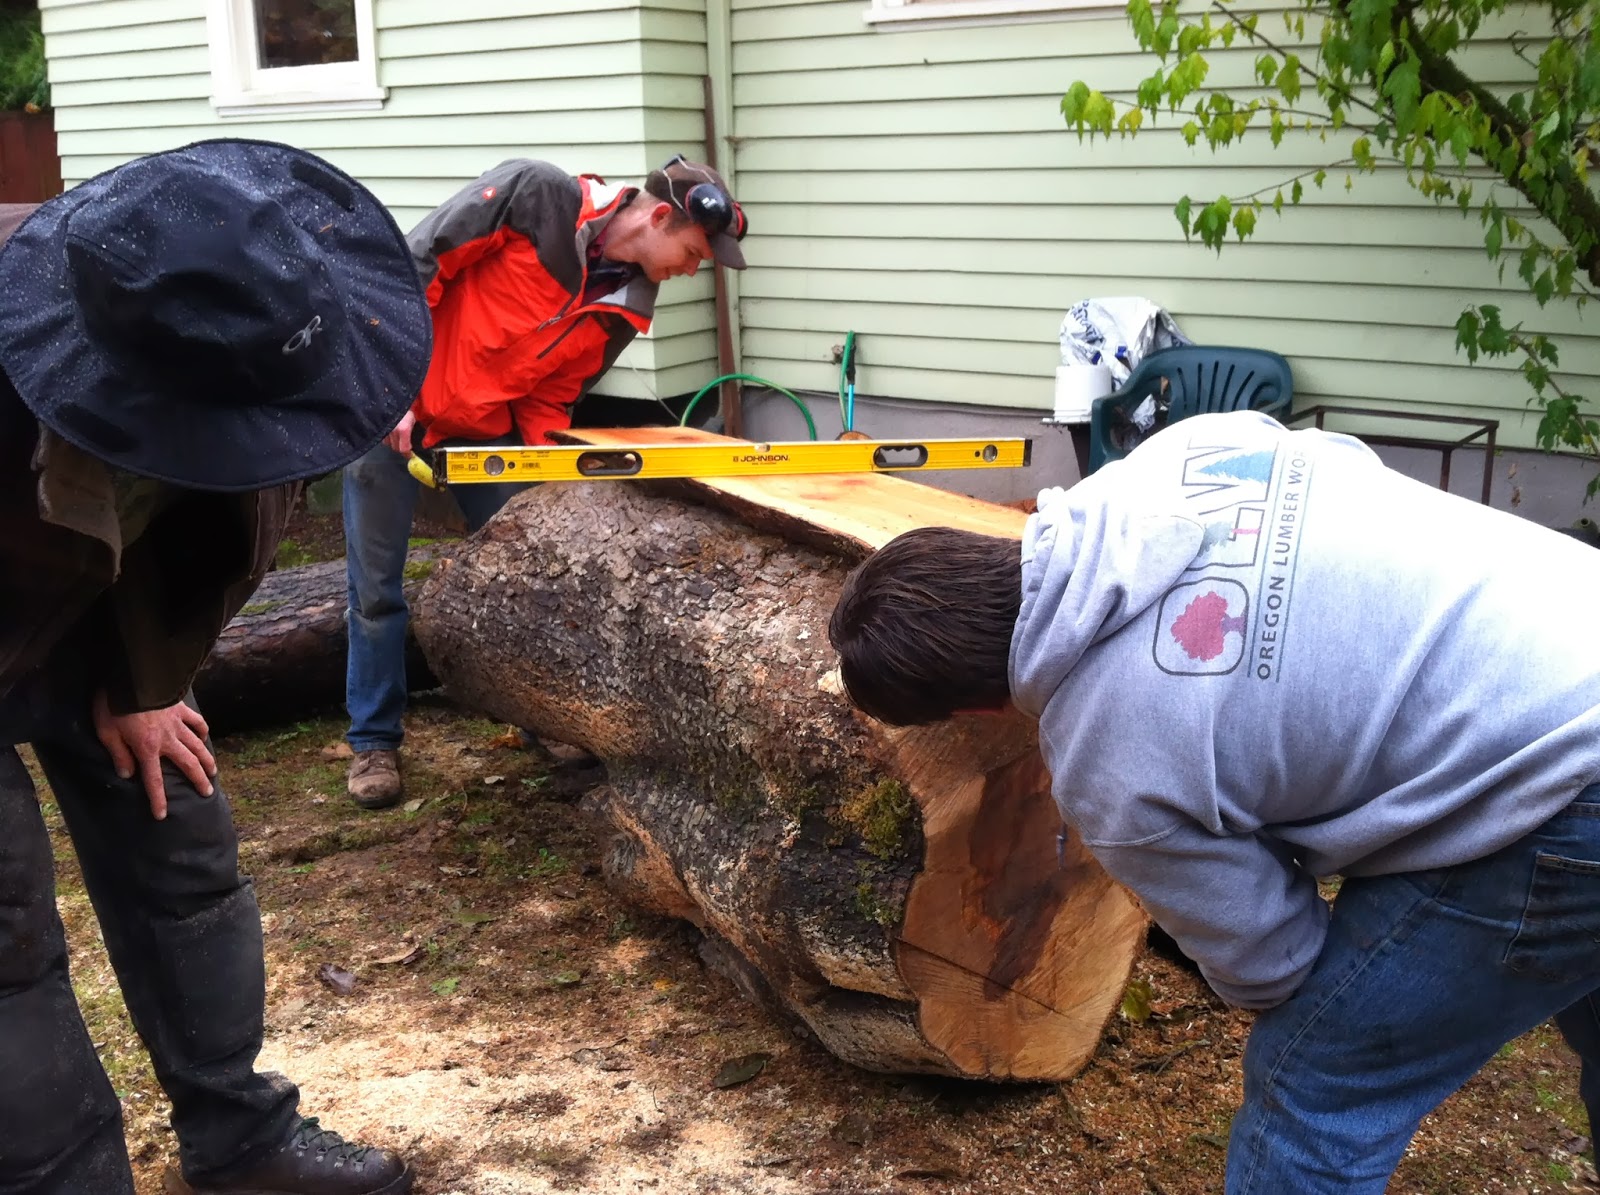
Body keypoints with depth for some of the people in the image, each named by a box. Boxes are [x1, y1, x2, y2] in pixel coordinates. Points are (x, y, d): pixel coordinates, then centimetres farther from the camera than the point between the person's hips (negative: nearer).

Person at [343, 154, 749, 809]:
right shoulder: (533, 192, -22)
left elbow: (550, 398, -1)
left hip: (489, 430, 5)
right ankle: (374, 740, 16)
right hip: (390, 408, -5)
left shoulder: (626, 309, -6)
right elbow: (411, 267, -21)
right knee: (378, 583, 2)